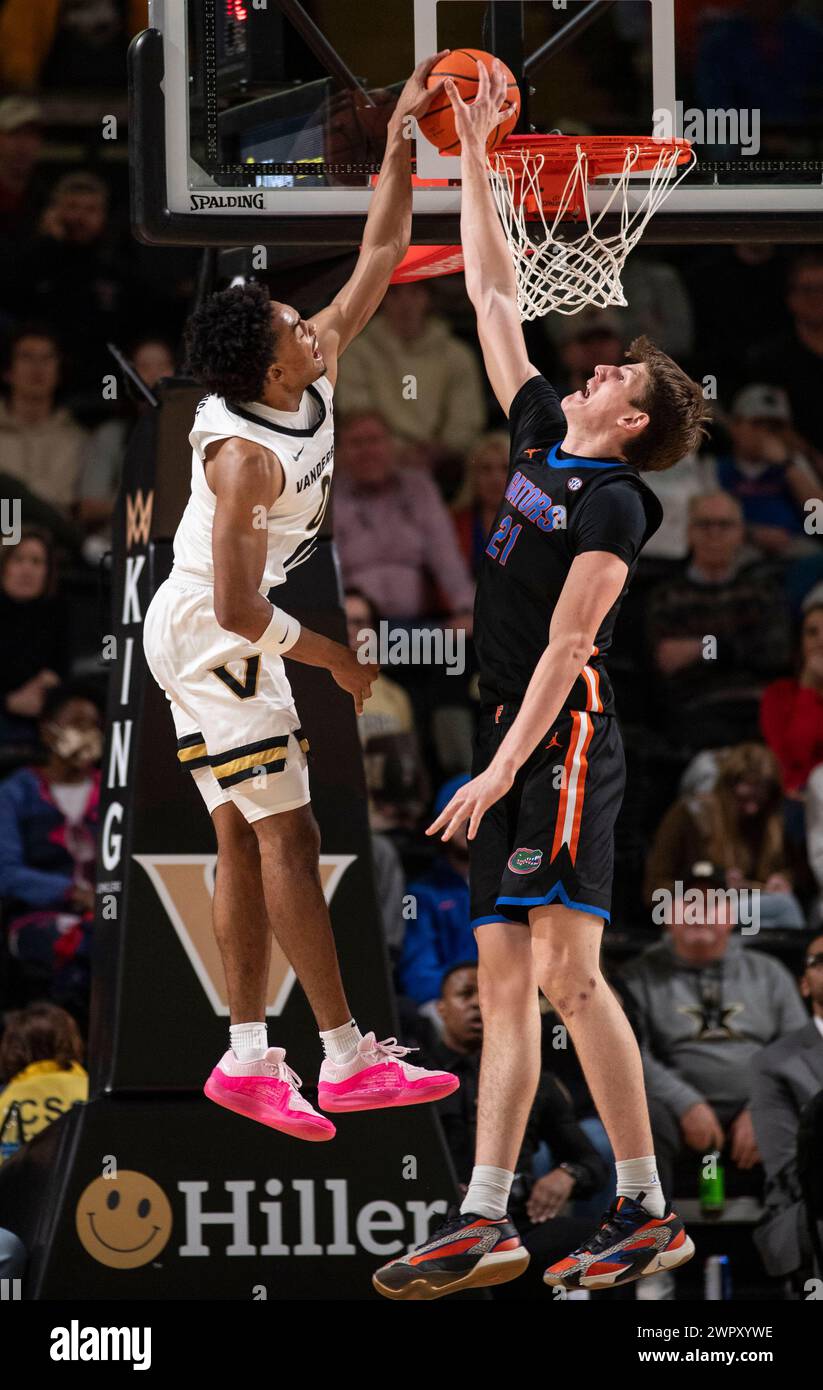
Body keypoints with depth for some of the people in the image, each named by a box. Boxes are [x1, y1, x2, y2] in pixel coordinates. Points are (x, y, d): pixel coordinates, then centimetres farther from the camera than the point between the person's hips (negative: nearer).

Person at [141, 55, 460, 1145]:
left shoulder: (317, 373, -4)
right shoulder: (246, 453, -28)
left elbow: (378, 259, 5)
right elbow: (238, 608, -27)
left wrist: (402, 141, -2)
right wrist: (334, 657, -15)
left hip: (209, 639, 9)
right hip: (214, 641, -9)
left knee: (244, 840, 7)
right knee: (287, 838, -9)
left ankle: (248, 1057, 8)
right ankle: (347, 1057, -8)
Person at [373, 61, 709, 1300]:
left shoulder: (612, 504, -8)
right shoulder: (541, 434, 15)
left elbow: (564, 648, -16)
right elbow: (494, 295, 22)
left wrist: (505, 768, -23)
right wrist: (474, 155, 23)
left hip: (560, 741, -9)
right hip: (507, 746, 9)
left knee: (567, 969, -15)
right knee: (504, 982, 4)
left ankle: (648, 1214, -14)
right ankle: (485, 1220, 1)